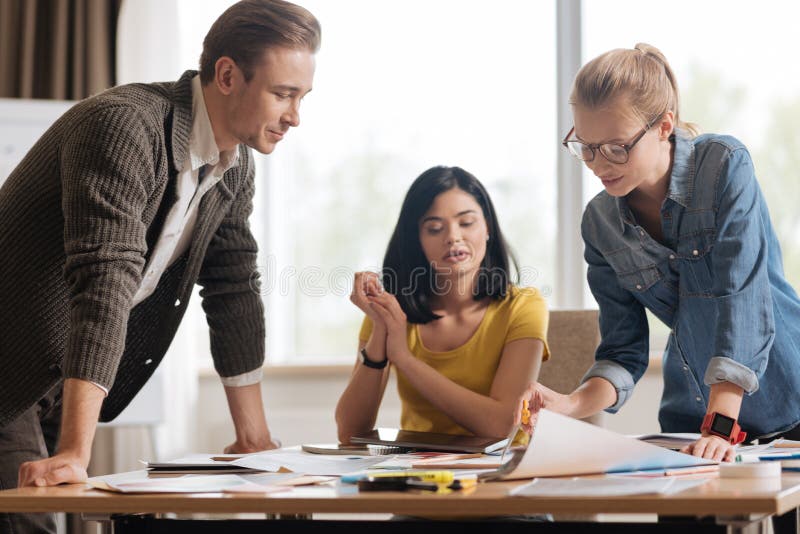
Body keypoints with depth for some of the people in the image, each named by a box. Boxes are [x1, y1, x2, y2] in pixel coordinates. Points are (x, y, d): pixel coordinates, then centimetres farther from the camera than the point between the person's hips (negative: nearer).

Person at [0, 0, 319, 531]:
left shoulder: (236, 166, 2)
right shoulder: (122, 125, -26)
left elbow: (234, 289, 10)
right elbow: (105, 281, -35)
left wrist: (255, 438, 11)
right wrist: (75, 454, -41)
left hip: (59, 383, 8)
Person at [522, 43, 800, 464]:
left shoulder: (725, 166, -13)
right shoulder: (600, 224, -1)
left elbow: (742, 302, -21)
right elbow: (623, 354, 2)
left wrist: (722, 427, -30)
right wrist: (568, 406, -19)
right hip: (691, 421, 4)